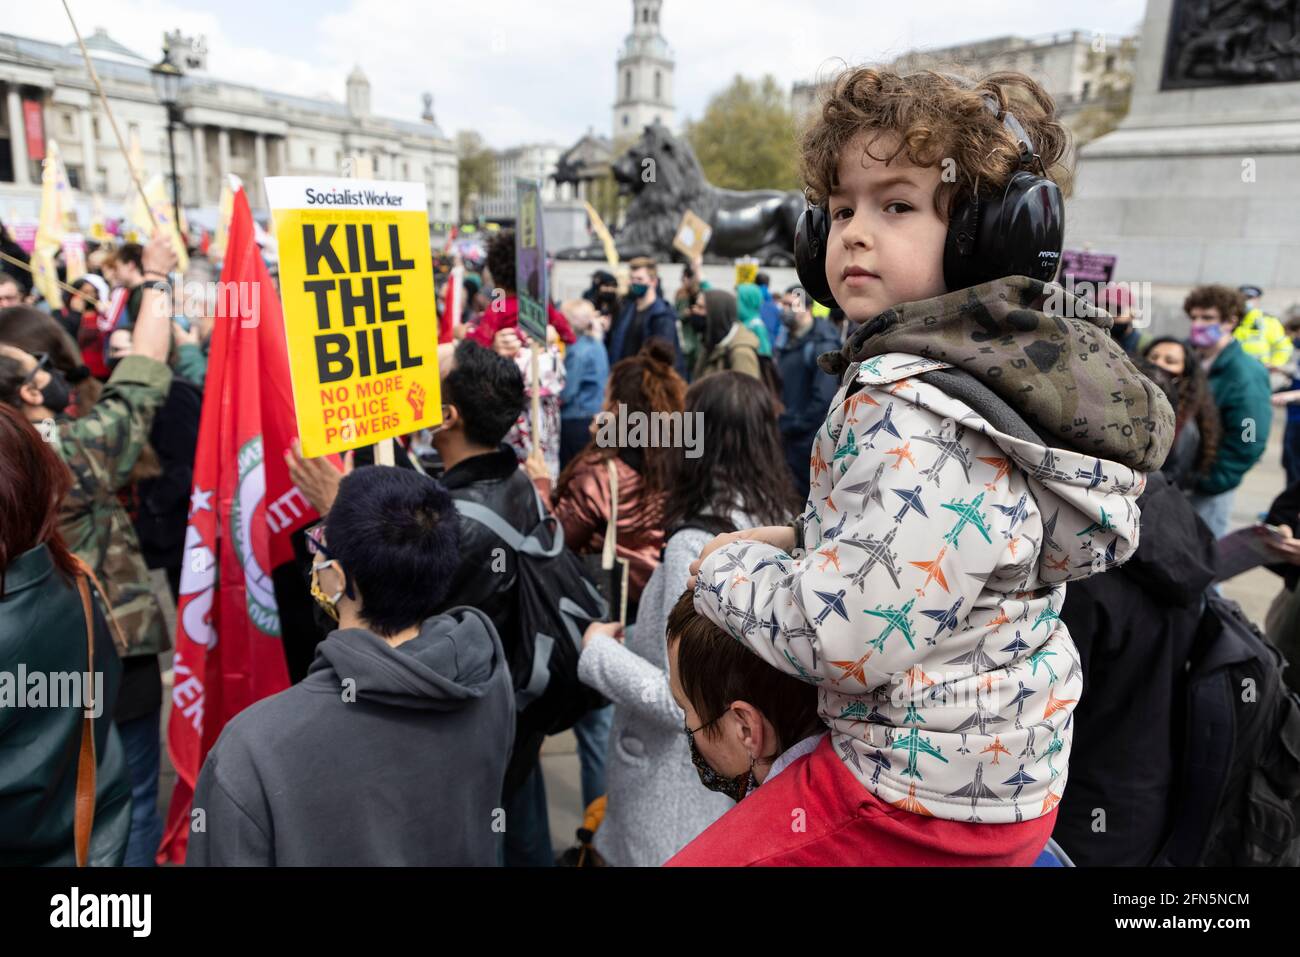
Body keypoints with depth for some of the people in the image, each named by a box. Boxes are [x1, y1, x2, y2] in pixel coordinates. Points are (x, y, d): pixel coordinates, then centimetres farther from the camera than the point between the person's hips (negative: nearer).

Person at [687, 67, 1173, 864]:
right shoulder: (1013, 363, 1)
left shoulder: (909, 405, -29)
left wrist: (726, 566, -14)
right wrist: (802, 541, 4)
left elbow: (844, 639, -31)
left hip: (919, 800, -9)